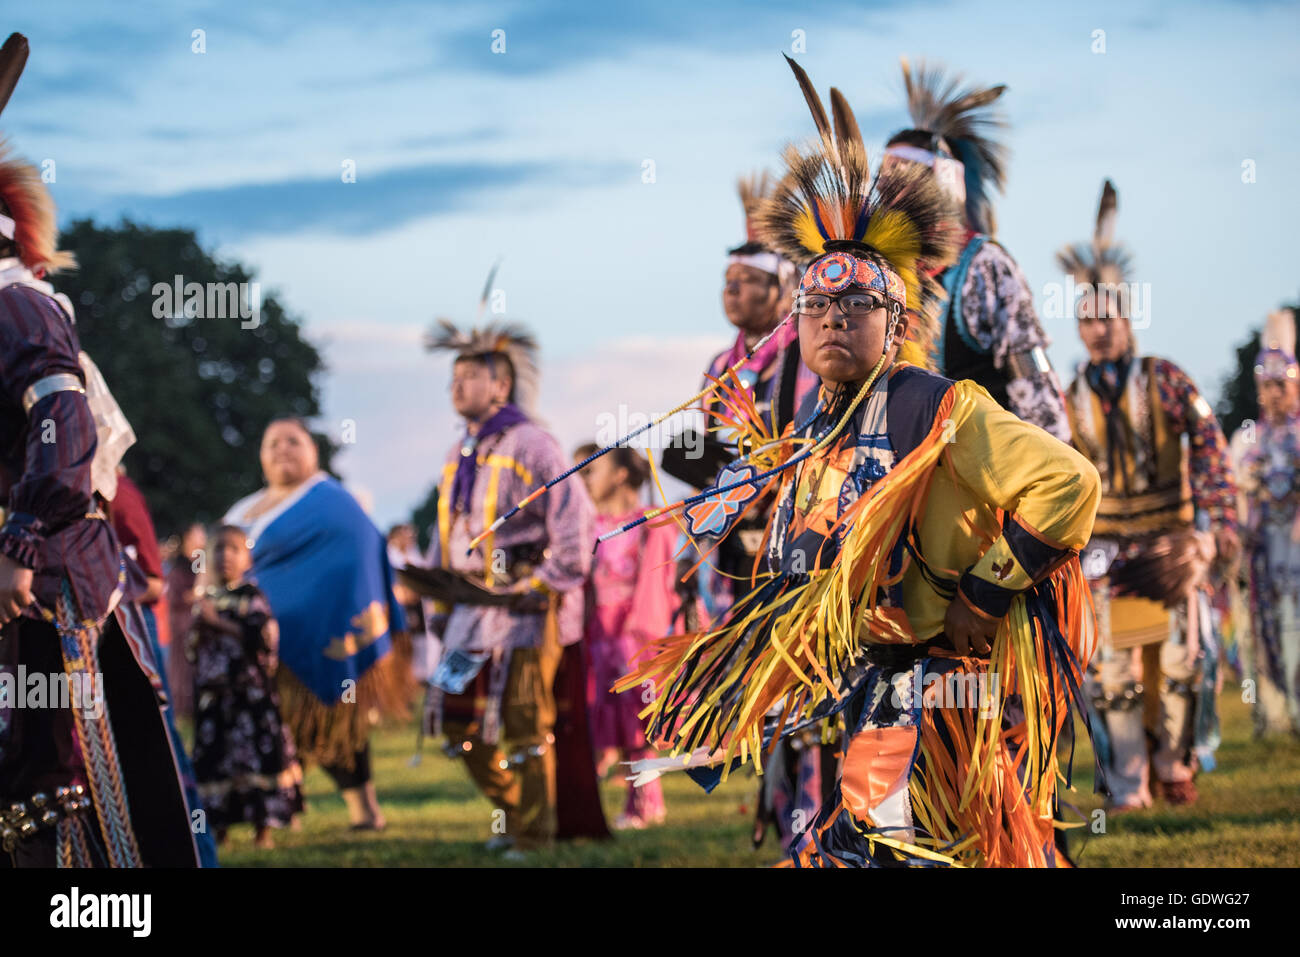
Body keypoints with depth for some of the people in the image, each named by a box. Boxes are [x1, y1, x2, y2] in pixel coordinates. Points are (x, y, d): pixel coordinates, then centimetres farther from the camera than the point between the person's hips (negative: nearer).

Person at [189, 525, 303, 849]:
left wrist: (218, 622, -11)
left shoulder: (252, 596, 1)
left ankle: (263, 828, -1)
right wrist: (199, 626, -4)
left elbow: (262, 635, -14)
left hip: (251, 688, -5)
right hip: (213, 692, 5)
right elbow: (191, 649, 16)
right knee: (214, 756, 2)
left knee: (257, 751, -7)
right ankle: (219, 830, 9)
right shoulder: (208, 599, 15)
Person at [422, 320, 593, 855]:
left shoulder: (530, 445, -8)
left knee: (524, 725, -5)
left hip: (522, 609, -8)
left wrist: (549, 583, -15)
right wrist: (439, 599, 17)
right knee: (458, 721, 7)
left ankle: (532, 837, 4)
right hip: (471, 609, 8)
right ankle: (512, 811, 24)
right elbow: (445, 534, 24)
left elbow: (573, 519, -13)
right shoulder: (460, 457, 17)